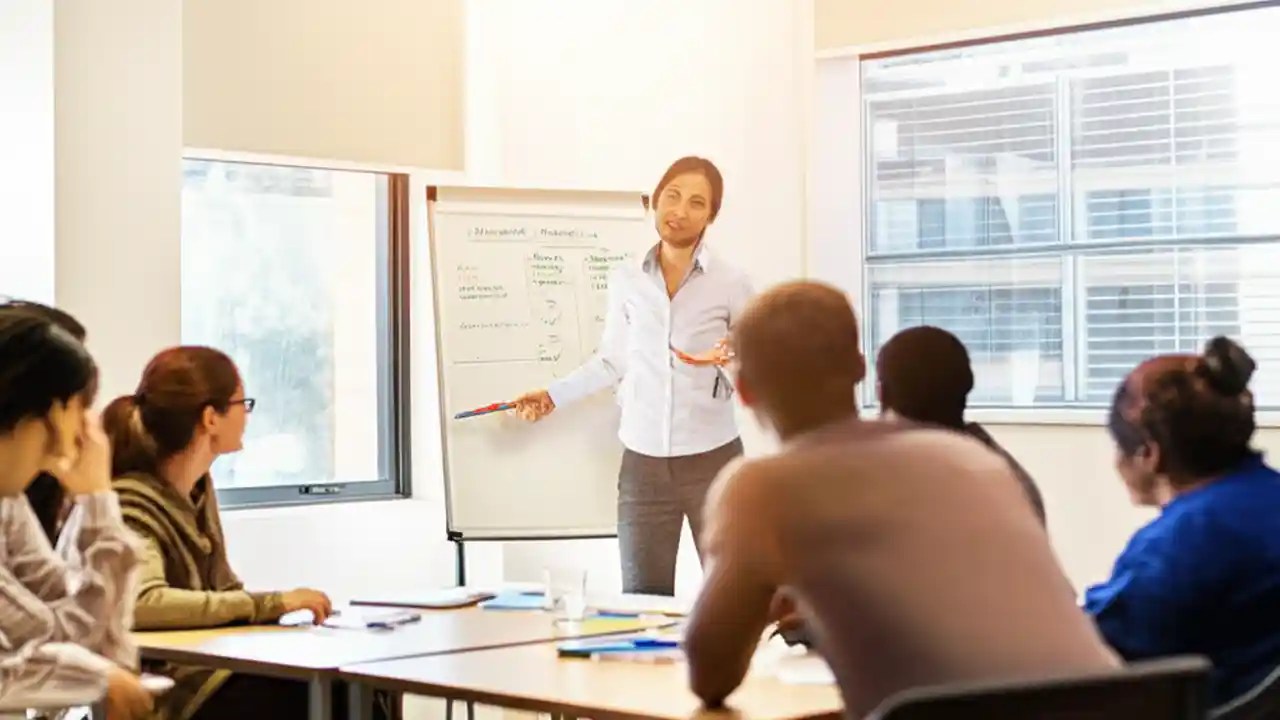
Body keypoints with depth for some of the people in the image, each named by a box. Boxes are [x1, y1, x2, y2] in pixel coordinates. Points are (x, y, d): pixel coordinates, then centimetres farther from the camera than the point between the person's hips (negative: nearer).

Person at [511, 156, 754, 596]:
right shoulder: (626, 281, 3)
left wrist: (727, 361, -20)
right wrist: (553, 396, 8)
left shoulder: (732, 284, -4)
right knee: (643, 602, 4)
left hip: (713, 460, -2)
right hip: (643, 464, 2)